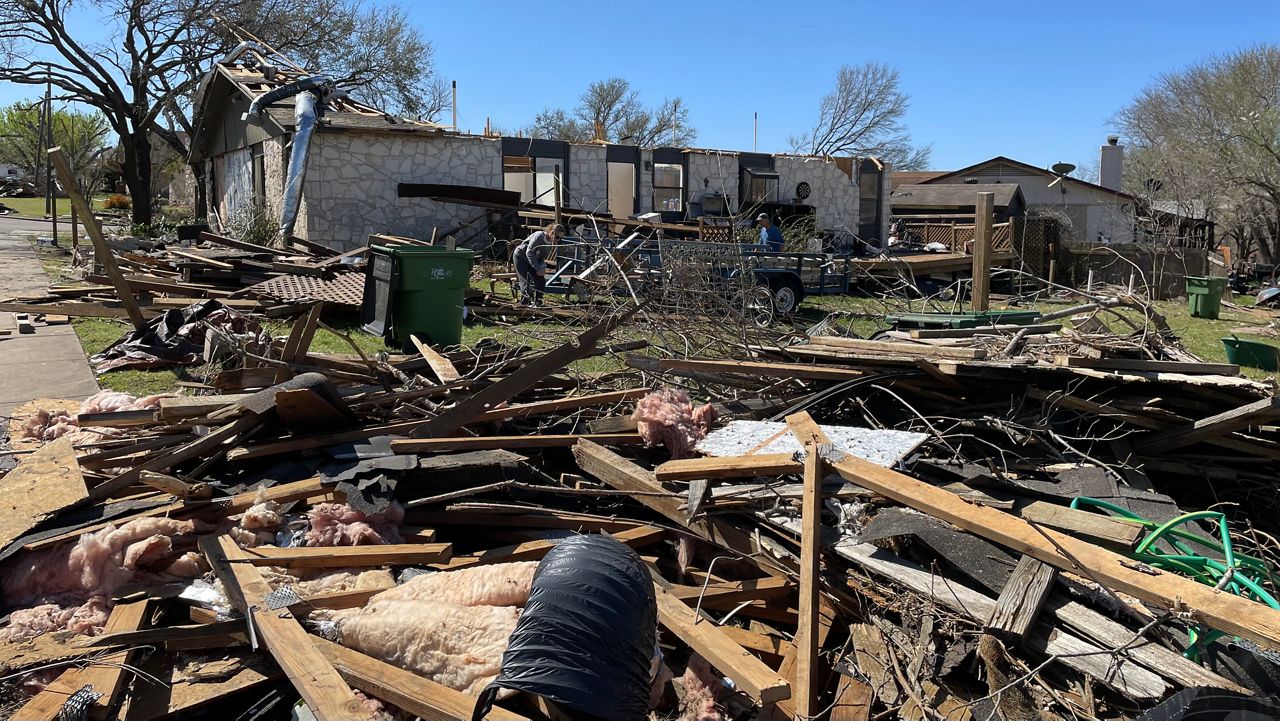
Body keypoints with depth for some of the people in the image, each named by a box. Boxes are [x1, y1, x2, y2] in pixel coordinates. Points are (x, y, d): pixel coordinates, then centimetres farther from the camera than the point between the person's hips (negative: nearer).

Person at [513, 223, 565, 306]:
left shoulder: (552, 243, -6)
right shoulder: (539, 236, -28)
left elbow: (543, 257, 1)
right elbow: (529, 252, -27)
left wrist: (542, 268, -19)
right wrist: (538, 269, -30)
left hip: (532, 259, 7)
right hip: (521, 257, -7)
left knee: (541, 280, -2)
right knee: (527, 281, -16)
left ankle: (537, 302, 9)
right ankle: (523, 304, -9)